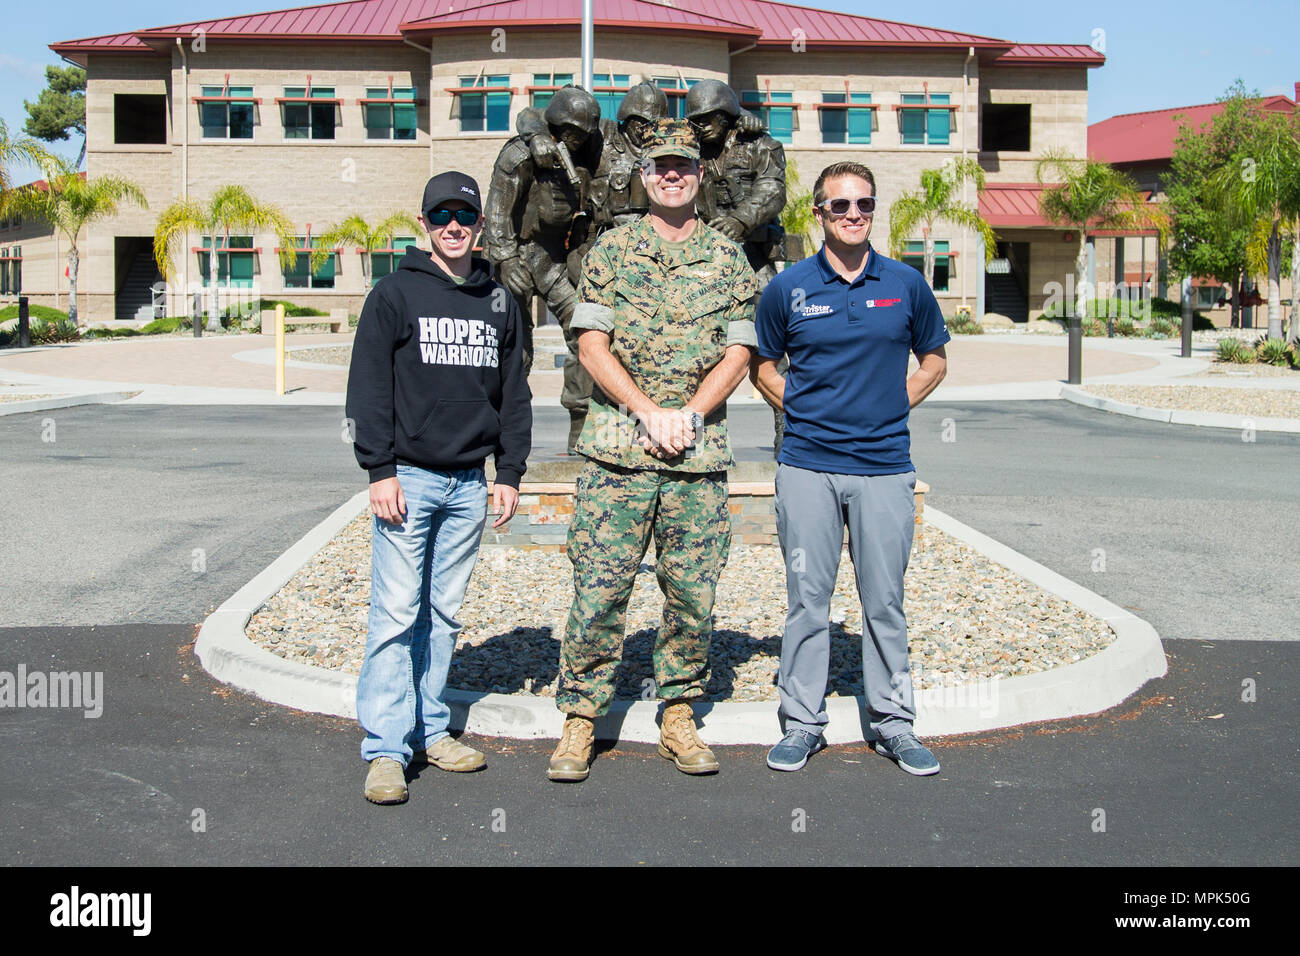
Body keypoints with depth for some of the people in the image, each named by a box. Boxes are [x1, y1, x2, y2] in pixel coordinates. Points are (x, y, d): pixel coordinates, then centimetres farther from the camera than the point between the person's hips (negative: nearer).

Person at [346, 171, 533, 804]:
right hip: (408, 478, -4)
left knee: (445, 613, 10)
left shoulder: (498, 302, 13)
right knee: (396, 615, -6)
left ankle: (429, 730, 20)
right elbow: (369, 387, -4)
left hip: (470, 483, 4)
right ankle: (387, 749, -3)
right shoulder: (395, 294, 0)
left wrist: (509, 473, 9)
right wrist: (380, 470, -12)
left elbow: (514, 393, 16)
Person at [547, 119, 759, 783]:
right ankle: (580, 722, 9)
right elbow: (592, 345, -1)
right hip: (617, 446, -2)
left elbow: (738, 354, 5)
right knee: (598, 590, -2)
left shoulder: (728, 258, 10)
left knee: (693, 592, 6)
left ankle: (679, 718, 19)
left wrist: (687, 415, -10)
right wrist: (651, 412, -11)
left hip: (700, 453, 2)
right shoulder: (611, 250, 6)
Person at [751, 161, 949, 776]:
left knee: (884, 600, 7)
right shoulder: (788, 288, 3)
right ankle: (802, 723, 15)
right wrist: (802, 412, 2)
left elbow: (934, 360, 17)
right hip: (807, 466, -1)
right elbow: (762, 365, 14)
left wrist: (893, 406, 4)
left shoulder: (906, 285, 5)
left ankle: (893, 724, 18)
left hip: (884, 466, 1)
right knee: (807, 598, 4)